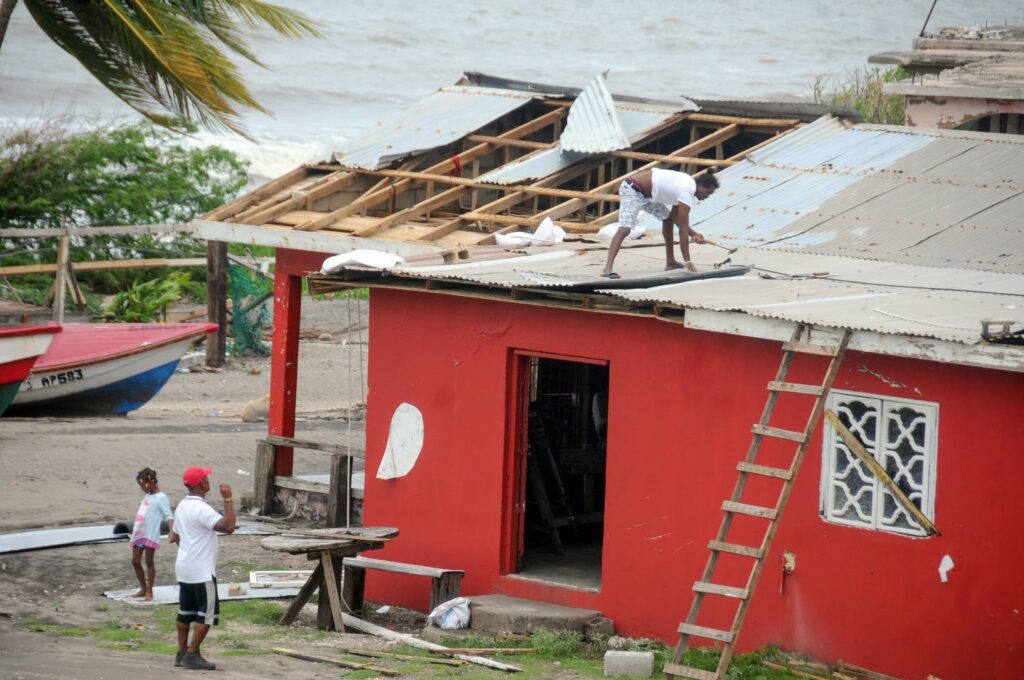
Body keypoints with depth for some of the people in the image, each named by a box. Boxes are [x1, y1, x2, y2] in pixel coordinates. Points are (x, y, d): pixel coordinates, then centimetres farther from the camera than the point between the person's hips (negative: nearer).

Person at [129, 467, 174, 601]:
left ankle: (149, 591, 2)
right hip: (138, 534, 9)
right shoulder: (147, 496, 18)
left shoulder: (161, 498, -8)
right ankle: (143, 589, 20)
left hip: (151, 535, -9)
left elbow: (168, 516, -16)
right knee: (135, 561, 8)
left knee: (149, 562, -4)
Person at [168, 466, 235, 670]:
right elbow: (228, 526, -28)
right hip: (202, 572, -9)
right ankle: (192, 655, -6)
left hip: (184, 569, 9)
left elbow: (175, 537, 21)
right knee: (208, 613, -3)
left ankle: (181, 653, 15)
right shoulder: (201, 509, -19)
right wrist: (228, 499, -23)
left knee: (185, 612, 13)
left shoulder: (182, 506, 11)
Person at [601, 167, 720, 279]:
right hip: (632, 191, -11)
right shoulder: (687, 194, -23)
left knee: (667, 218, 19)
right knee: (625, 229, -25)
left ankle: (670, 262, 27)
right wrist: (688, 262, -19)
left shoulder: (689, 183, 6)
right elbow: (683, 229, -22)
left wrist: (693, 234, 1)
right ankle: (608, 268, -37)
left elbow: (675, 215, 14)